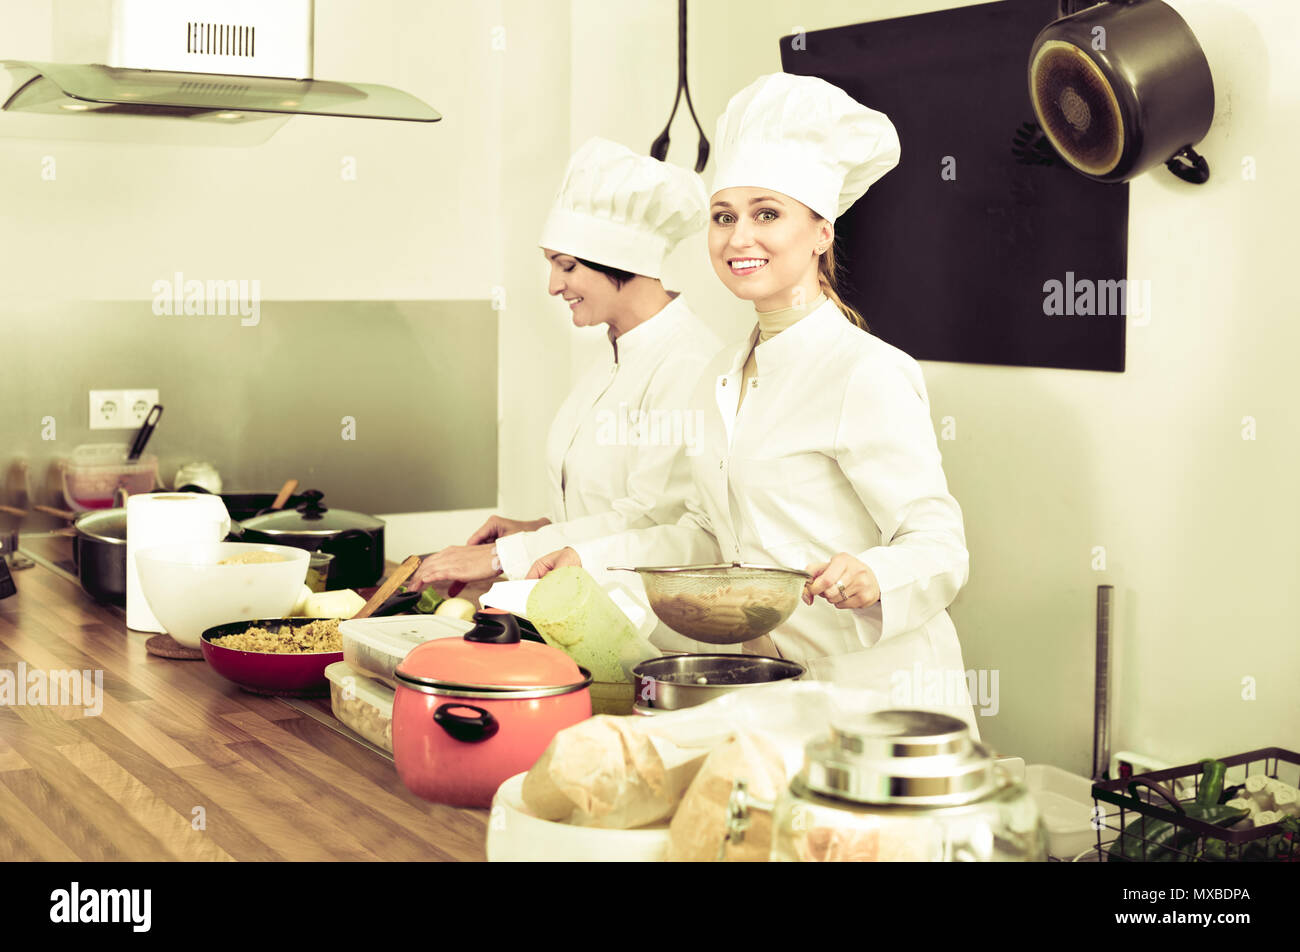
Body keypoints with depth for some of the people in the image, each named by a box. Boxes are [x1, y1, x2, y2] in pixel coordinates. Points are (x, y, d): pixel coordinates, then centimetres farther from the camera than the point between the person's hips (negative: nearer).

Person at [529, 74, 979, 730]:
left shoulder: (868, 374, -14)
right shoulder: (724, 378, 11)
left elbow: (937, 543, -17)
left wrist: (872, 577, -37)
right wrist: (589, 560, 15)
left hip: (879, 693, -7)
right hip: (773, 686, 7)